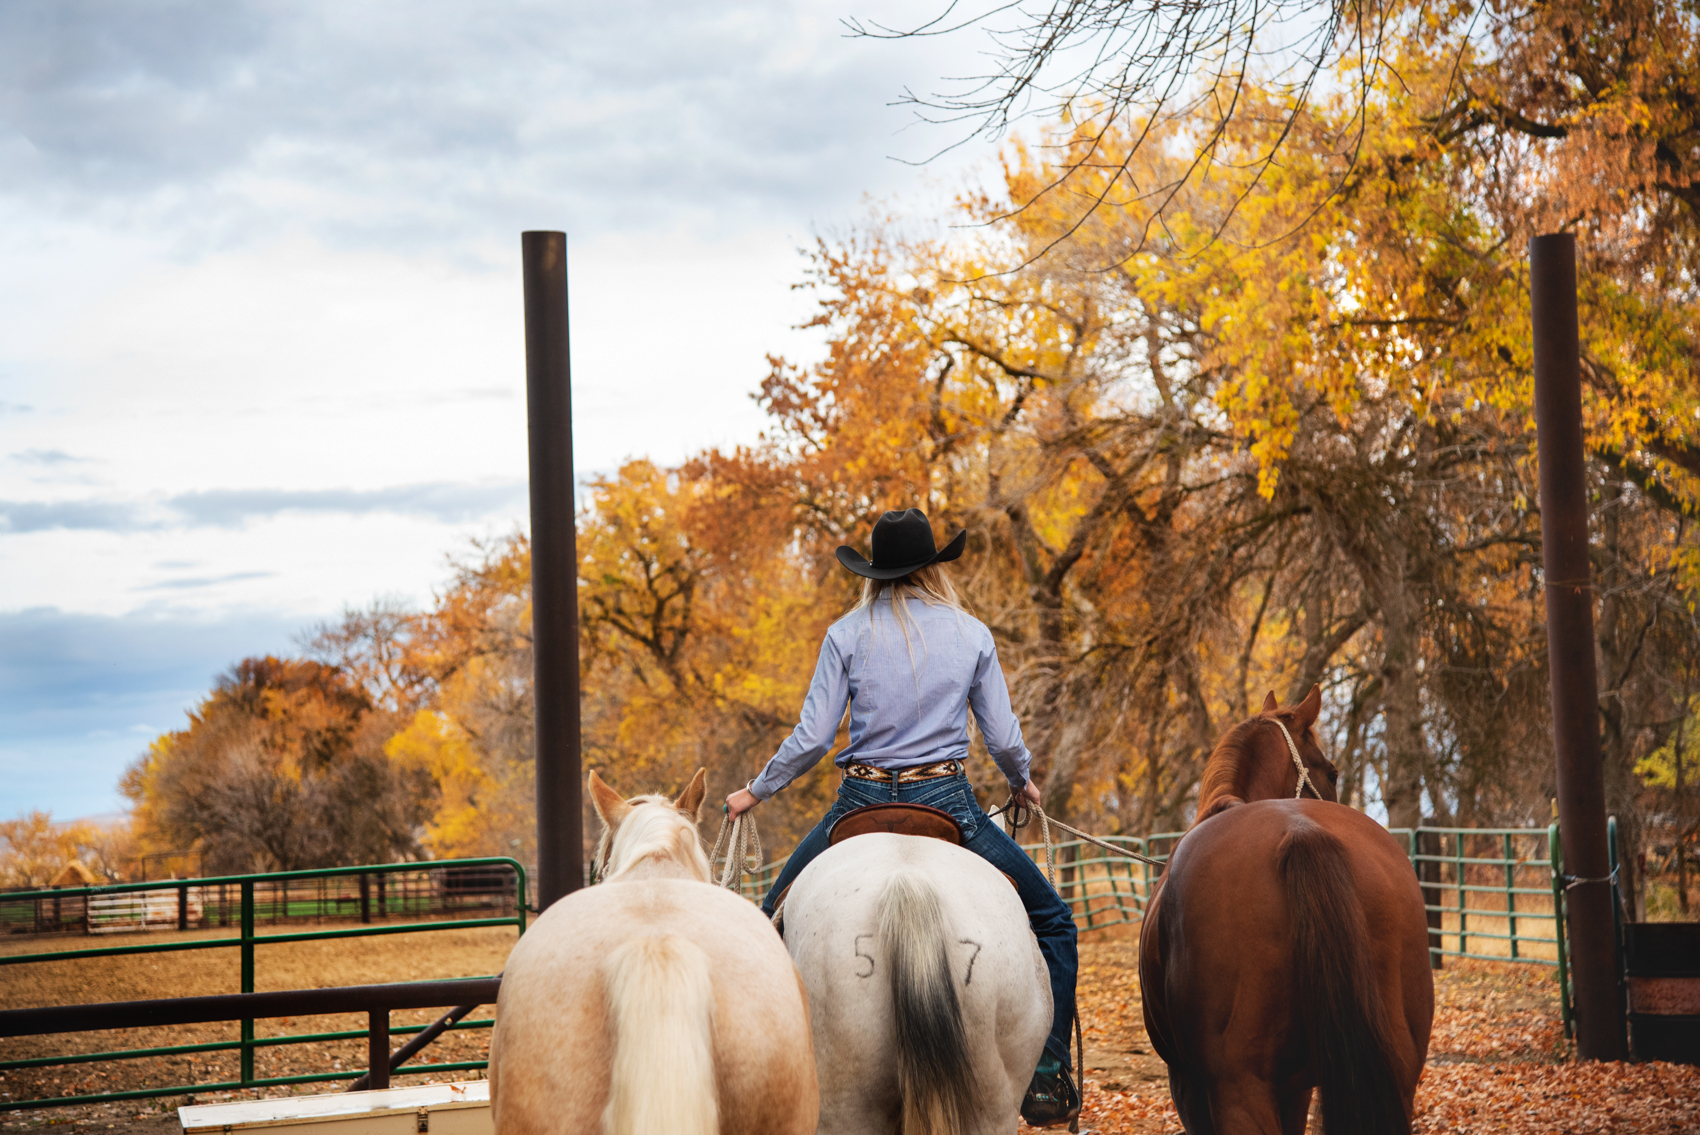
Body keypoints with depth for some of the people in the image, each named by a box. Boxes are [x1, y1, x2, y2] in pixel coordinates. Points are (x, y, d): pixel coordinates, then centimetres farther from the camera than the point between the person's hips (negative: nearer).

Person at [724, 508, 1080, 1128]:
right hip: (947, 802, 0)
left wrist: (755, 791, 13)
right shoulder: (971, 634, 2)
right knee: (1052, 920, 14)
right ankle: (1046, 1077, 5)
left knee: (774, 916, 22)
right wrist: (1021, 782, 26)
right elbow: (1004, 739, 3)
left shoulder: (848, 633, 0)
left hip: (862, 801, 1)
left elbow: (812, 737, -3)